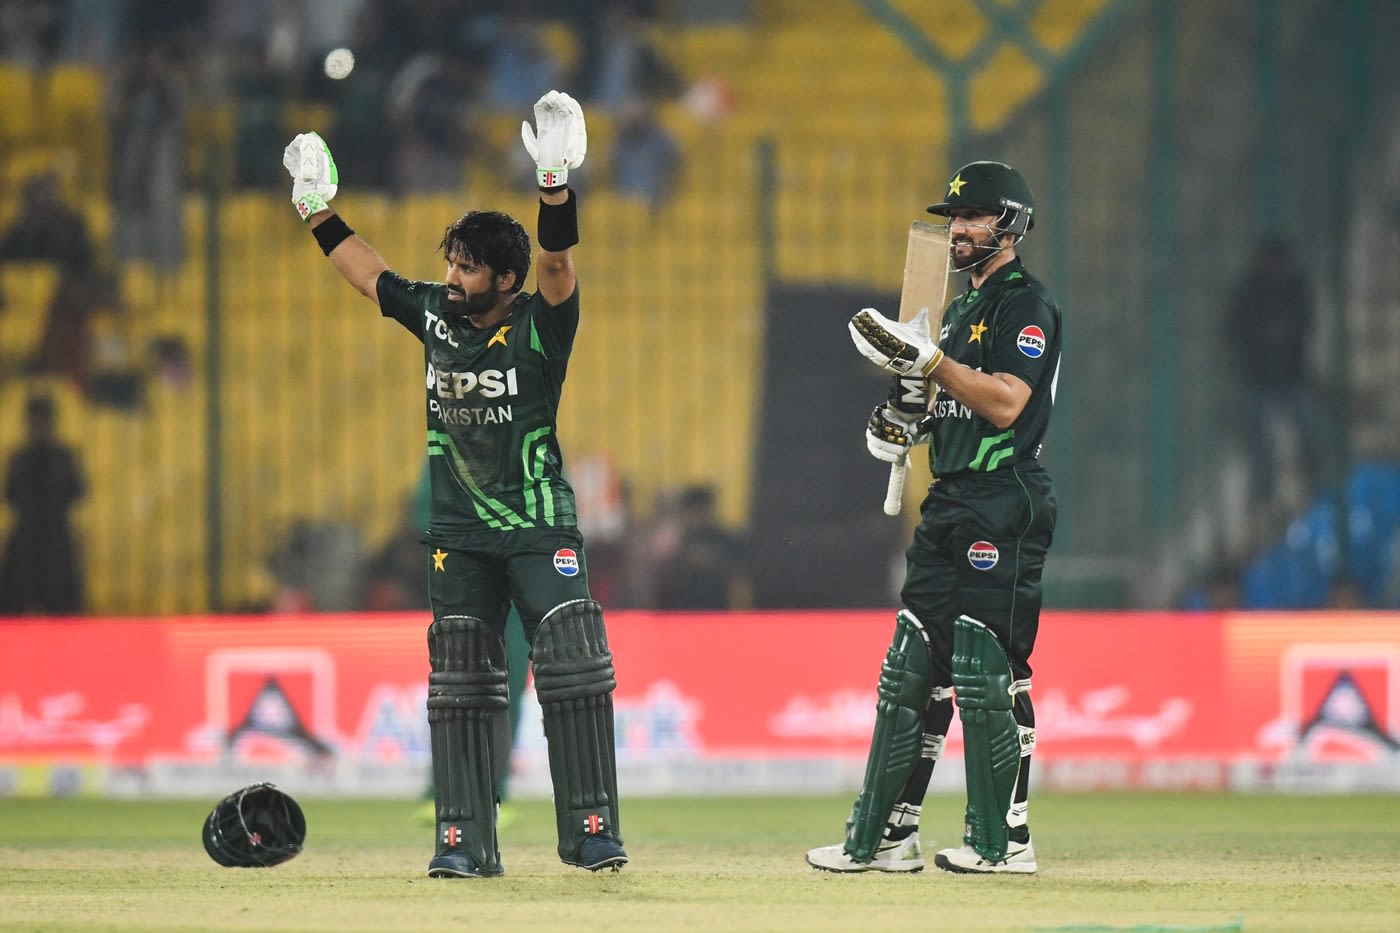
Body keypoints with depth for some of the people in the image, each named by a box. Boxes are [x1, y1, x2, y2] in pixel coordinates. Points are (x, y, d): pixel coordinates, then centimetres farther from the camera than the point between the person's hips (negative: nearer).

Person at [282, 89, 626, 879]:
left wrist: (556, 184, -42)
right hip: (461, 534, 5)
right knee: (460, 683, 2)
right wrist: (317, 206, 16)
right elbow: (368, 273, 16)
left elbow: (558, 266, -28)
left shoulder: (540, 325, -11)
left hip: (541, 526, -5)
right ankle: (466, 841, 6)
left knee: (575, 667, -13)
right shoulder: (436, 314, 3)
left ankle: (593, 830, -9)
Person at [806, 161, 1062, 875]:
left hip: (1004, 506, -10)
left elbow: (1005, 405, -20)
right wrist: (909, 420, 8)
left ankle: (1004, 840, -5)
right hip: (950, 504, 10)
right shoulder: (962, 309, 21)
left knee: (986, 670, -10)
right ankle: (884, 835, 9)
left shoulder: (1026, 305, -8)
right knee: (911, 668, 7)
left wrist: (927, 359, -22)